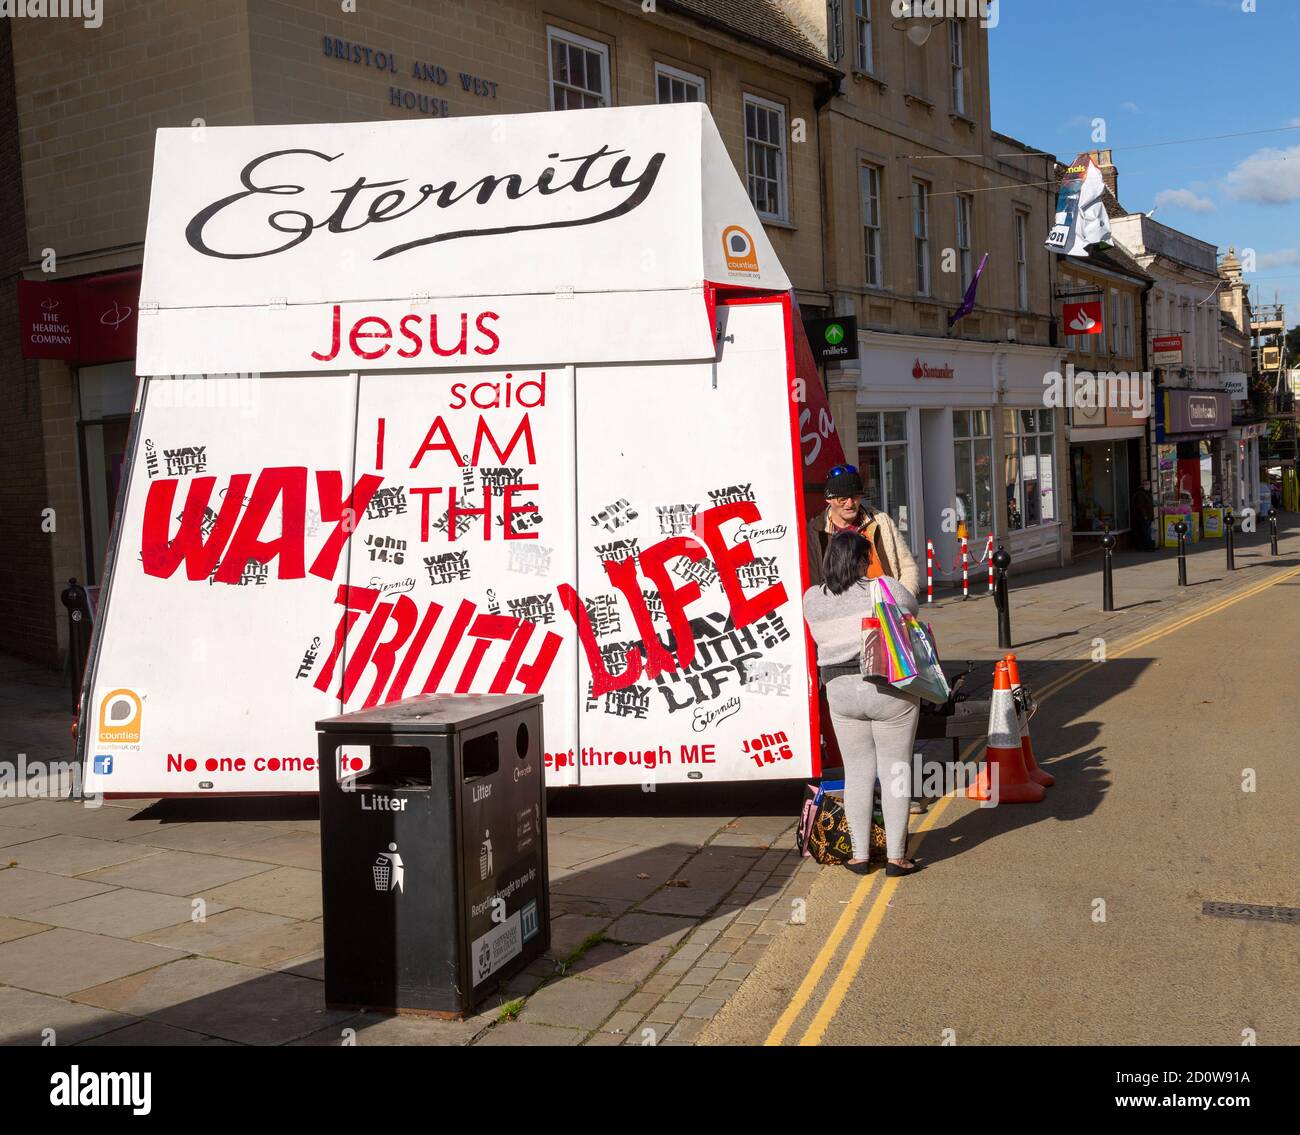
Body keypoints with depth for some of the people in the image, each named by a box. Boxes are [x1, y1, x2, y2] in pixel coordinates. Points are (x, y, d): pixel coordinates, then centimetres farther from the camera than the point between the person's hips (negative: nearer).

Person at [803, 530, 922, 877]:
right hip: (889, 690, -3)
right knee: (895, 770, 6)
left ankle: (860, 855, 15)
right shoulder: (886, 588, -10)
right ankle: (895, 856, 9)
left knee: (857, 770, 13)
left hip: (840, 692, 3)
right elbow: (912, 609, 8)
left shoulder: (812, 599, 0)